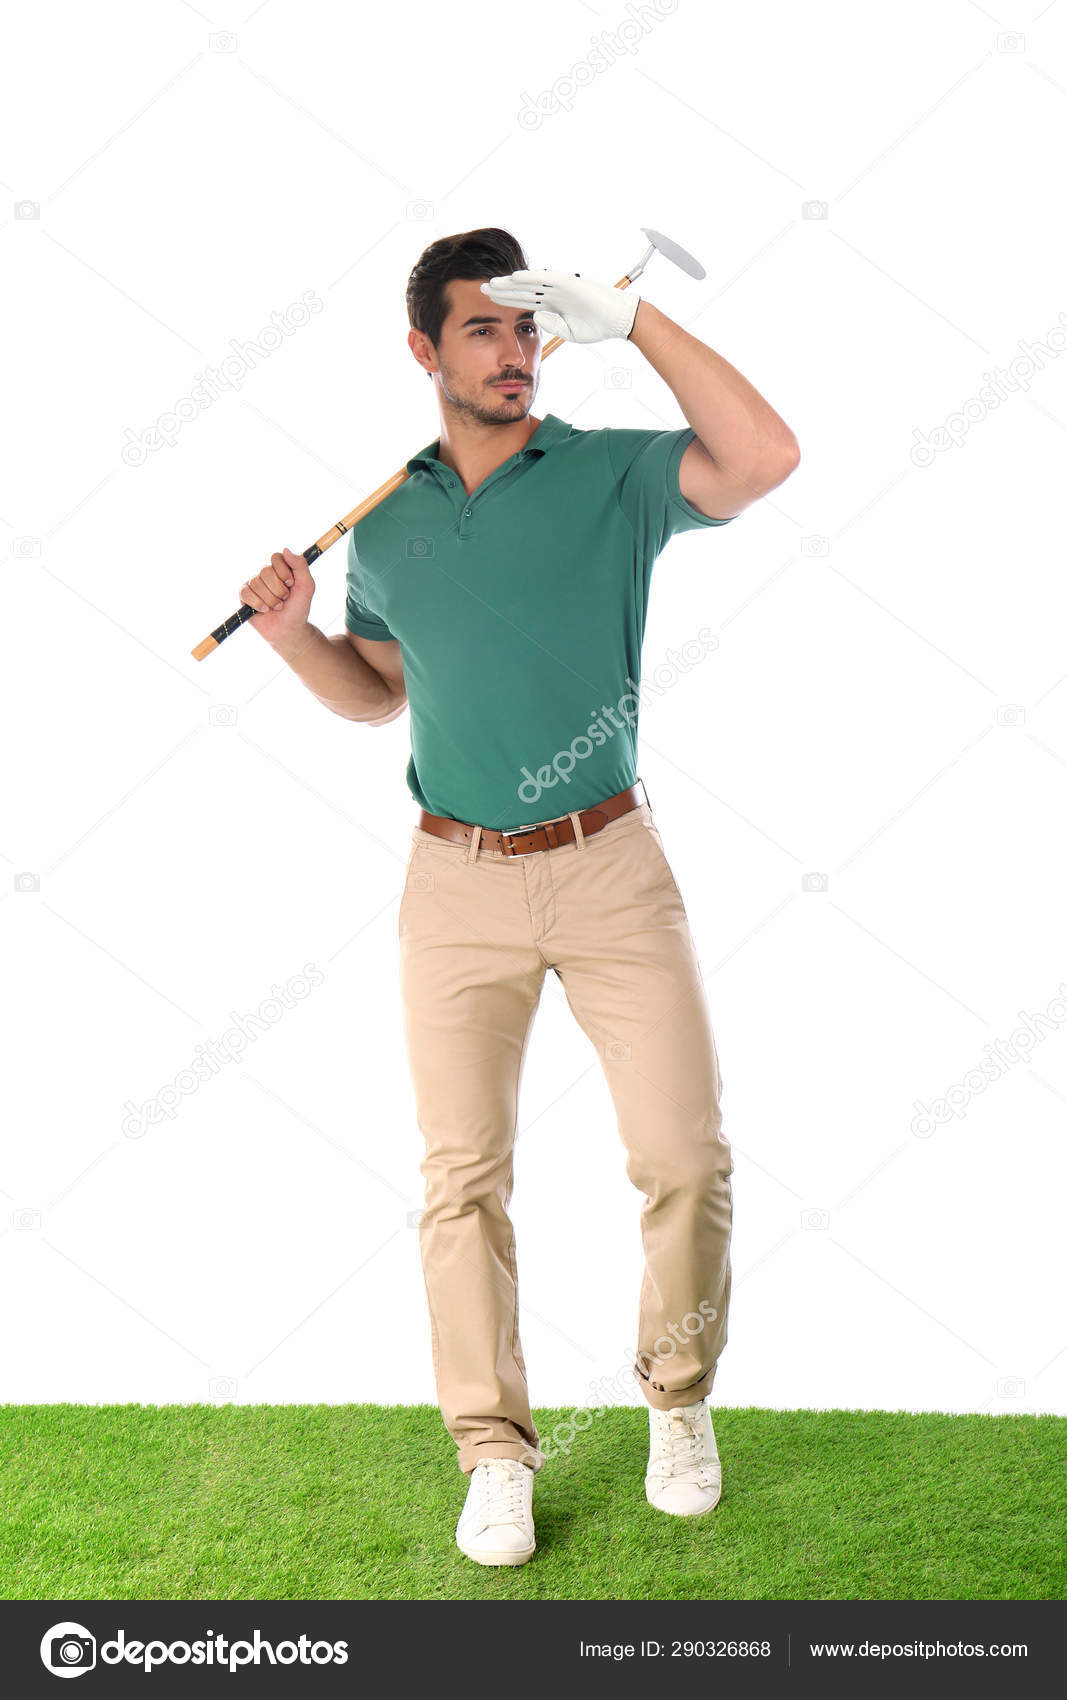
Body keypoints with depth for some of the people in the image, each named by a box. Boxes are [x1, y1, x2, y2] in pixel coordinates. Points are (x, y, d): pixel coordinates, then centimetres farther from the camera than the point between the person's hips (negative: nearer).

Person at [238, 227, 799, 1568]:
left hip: (611, 865, -2)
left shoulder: (614, 475, 0)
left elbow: (764, 458, -18)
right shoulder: (384, 525, 9)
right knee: (462, 1173, 2)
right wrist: (293, 633, 1)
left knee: (685, 1152, -2)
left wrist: (628, 319, -15)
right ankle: (495, 1455, 15)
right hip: (458, 878, 2)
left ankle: (679, 1401, 23)